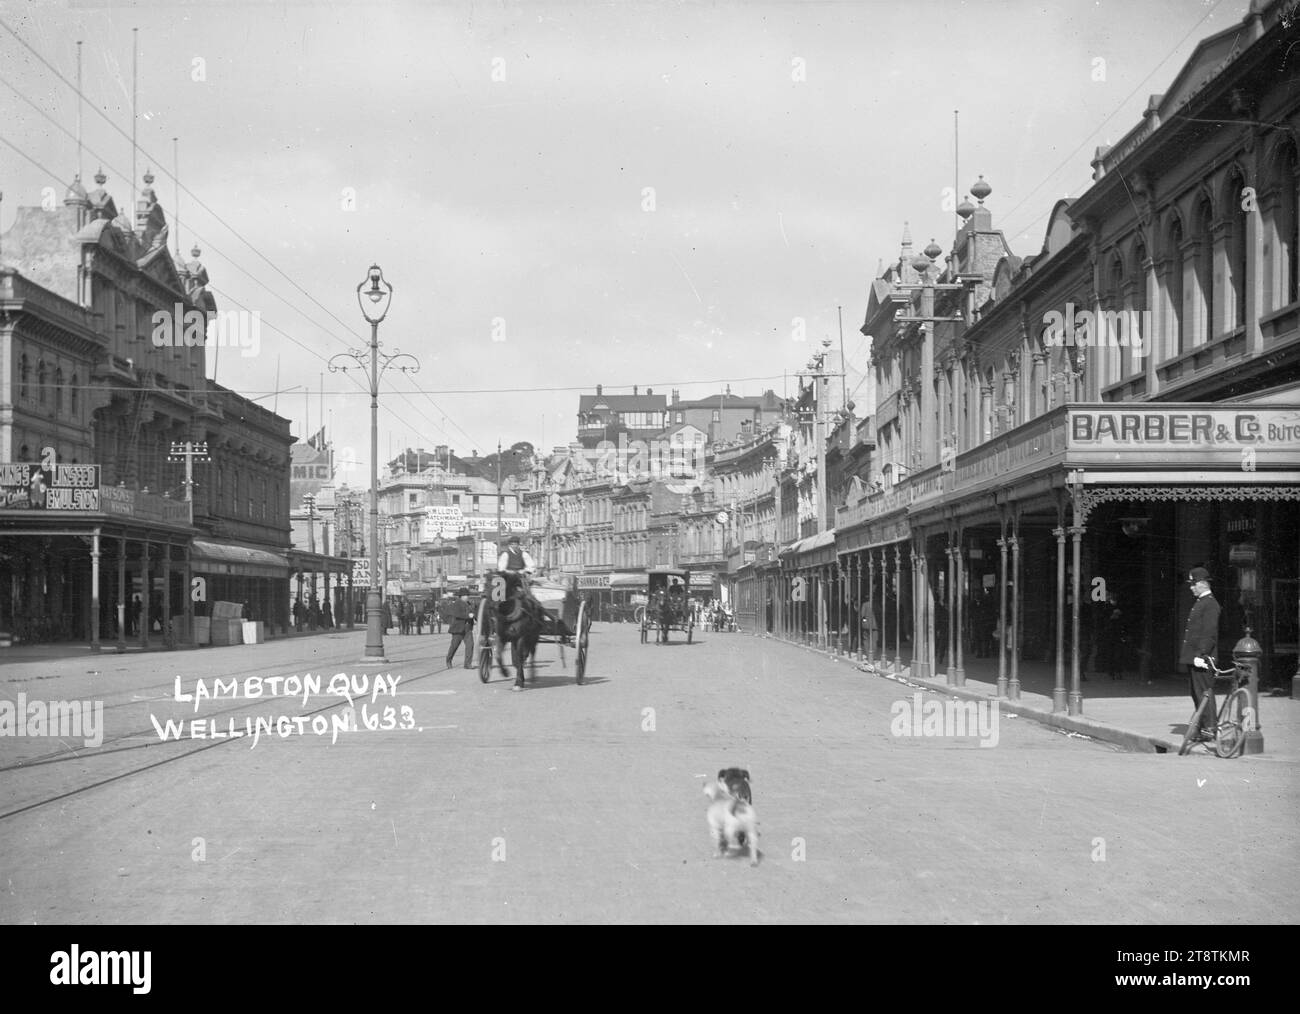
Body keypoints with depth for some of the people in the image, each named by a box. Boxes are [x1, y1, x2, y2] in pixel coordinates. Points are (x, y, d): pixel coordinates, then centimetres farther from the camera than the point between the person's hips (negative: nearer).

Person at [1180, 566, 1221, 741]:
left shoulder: (1210, 604, -13)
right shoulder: (1199, 602, 19)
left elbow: (1209, 633, -19)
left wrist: (1200, 654, -23)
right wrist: (1186, 653, 21)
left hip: (1202, 657, -10)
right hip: (1194, 656, 10)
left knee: (1203, 692, -8)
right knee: (1197, 693, 12)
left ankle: (1209, 729, -6)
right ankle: (1203, 727, 17)